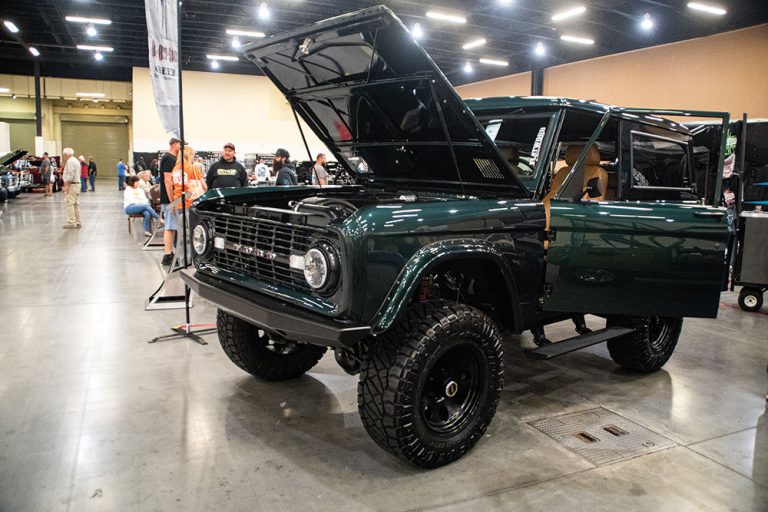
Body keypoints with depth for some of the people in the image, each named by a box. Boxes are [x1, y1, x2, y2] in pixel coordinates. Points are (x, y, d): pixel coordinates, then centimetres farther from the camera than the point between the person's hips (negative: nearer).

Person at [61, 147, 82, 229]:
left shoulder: (70, 161, -12)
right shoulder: (76, 160, 19)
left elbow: (71, 175, -20)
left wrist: (66, 185, -19)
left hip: (71, 185, -10)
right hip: (77, 184, 10)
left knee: (69, 203, -9)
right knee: (76, 204, 10)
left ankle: (71, 223, -10)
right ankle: (77, 223, 12)